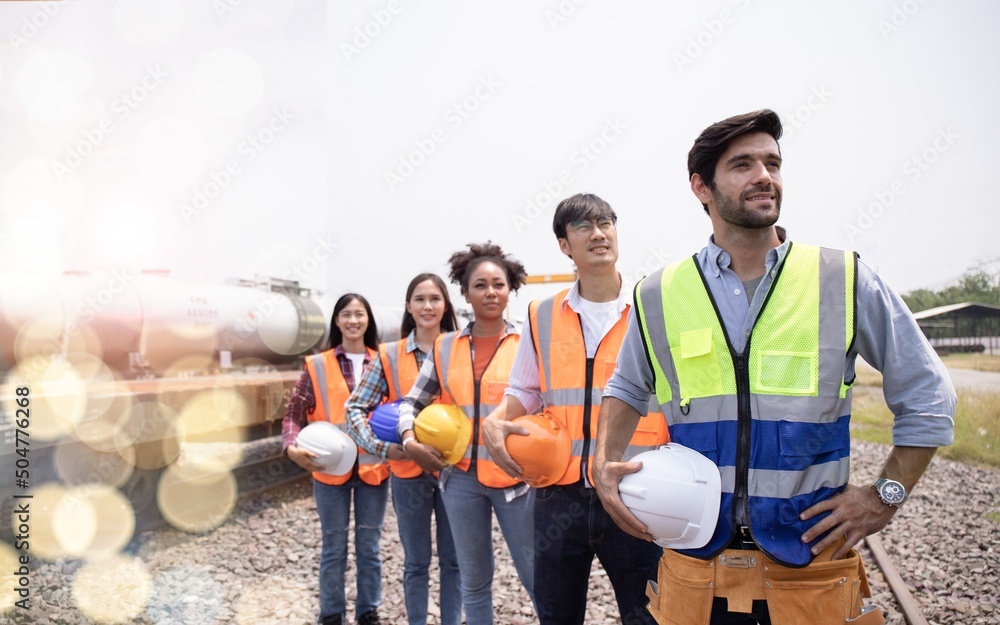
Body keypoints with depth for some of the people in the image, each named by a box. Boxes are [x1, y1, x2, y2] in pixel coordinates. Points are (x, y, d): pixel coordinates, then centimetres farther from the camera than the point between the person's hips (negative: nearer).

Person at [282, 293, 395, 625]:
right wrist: (292, 448, -20)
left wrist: (399, 443, -14)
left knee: (369, 547, 13)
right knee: (334, 548, 11)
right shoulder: (318, 365, -2)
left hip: (374, 469, 1)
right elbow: (294, 415, -3)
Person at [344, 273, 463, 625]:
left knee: (453, 559, 11)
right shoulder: (389, 355, -1)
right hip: (408, 471, 0)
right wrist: (382, 446, -16)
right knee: (416, 562, 12)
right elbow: (355, 407, -3)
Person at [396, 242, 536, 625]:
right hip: (461, 476, 3)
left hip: (515, 475, -3)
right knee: (474, 580, 15)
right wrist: (410, 441, -5)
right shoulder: (445, 348, 4)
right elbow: (412, 401, 11)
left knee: (538, 577, 4)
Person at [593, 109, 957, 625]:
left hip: (812, 564, 0)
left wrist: (886, 495, -2)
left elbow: (927, 396, 5)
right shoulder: (658, 296, 0)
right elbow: (627, 390, 15)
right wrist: (604, 465, 0)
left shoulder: (846, 281, -3)